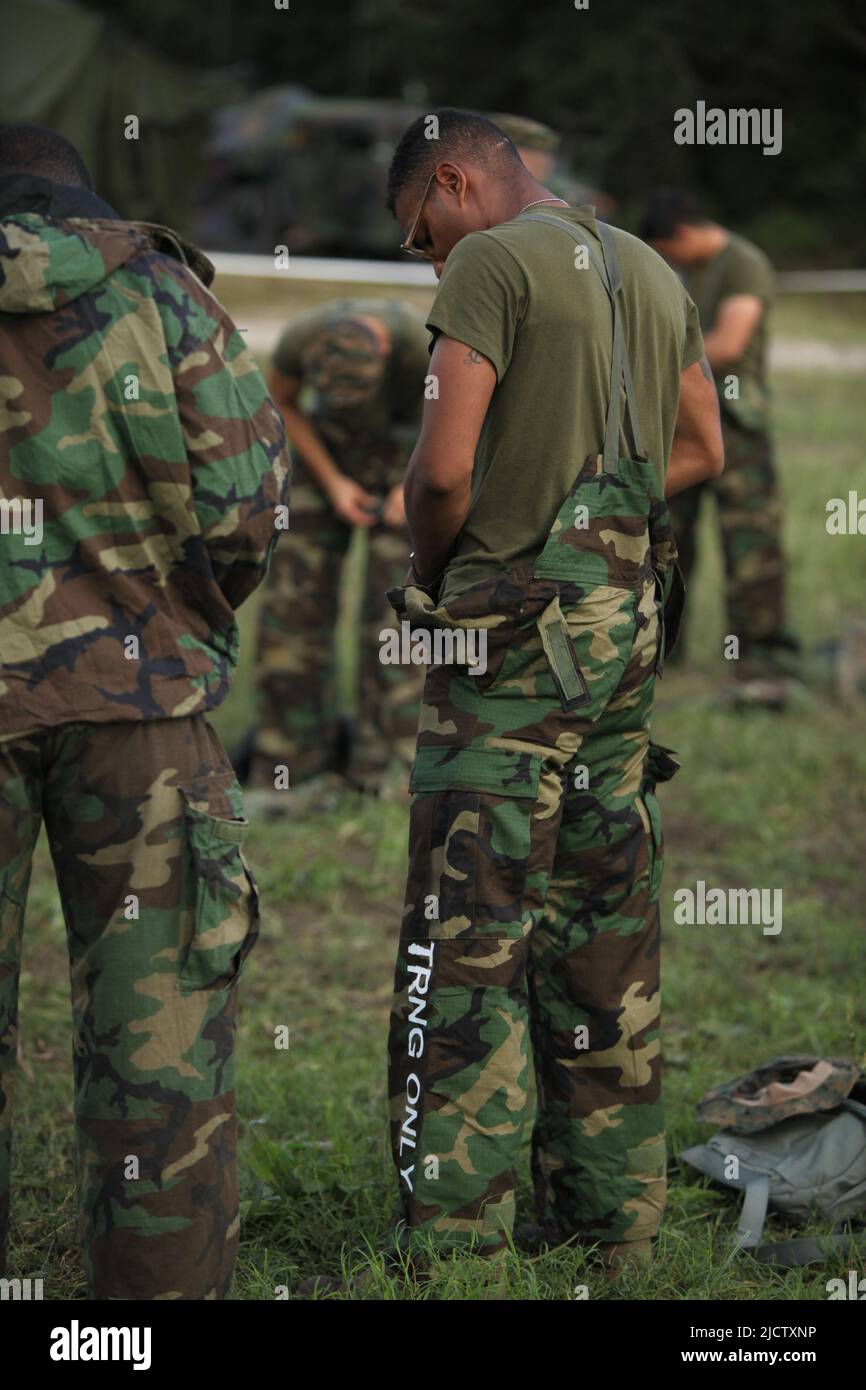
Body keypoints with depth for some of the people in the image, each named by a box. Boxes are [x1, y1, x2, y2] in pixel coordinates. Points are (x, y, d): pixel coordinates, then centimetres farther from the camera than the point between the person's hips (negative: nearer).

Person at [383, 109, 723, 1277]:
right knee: (607, 939, 11)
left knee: (469, 938, -5)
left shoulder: (492, 263, -9)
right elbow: (702, 450, 24)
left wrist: (430, 563, 3)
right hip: (630, 623, 8)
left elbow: (445, 468, -16)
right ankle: (616, 1230, 16)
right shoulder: (652, 273, 15)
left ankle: (454, 1237, -7)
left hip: (513, 623, -8)